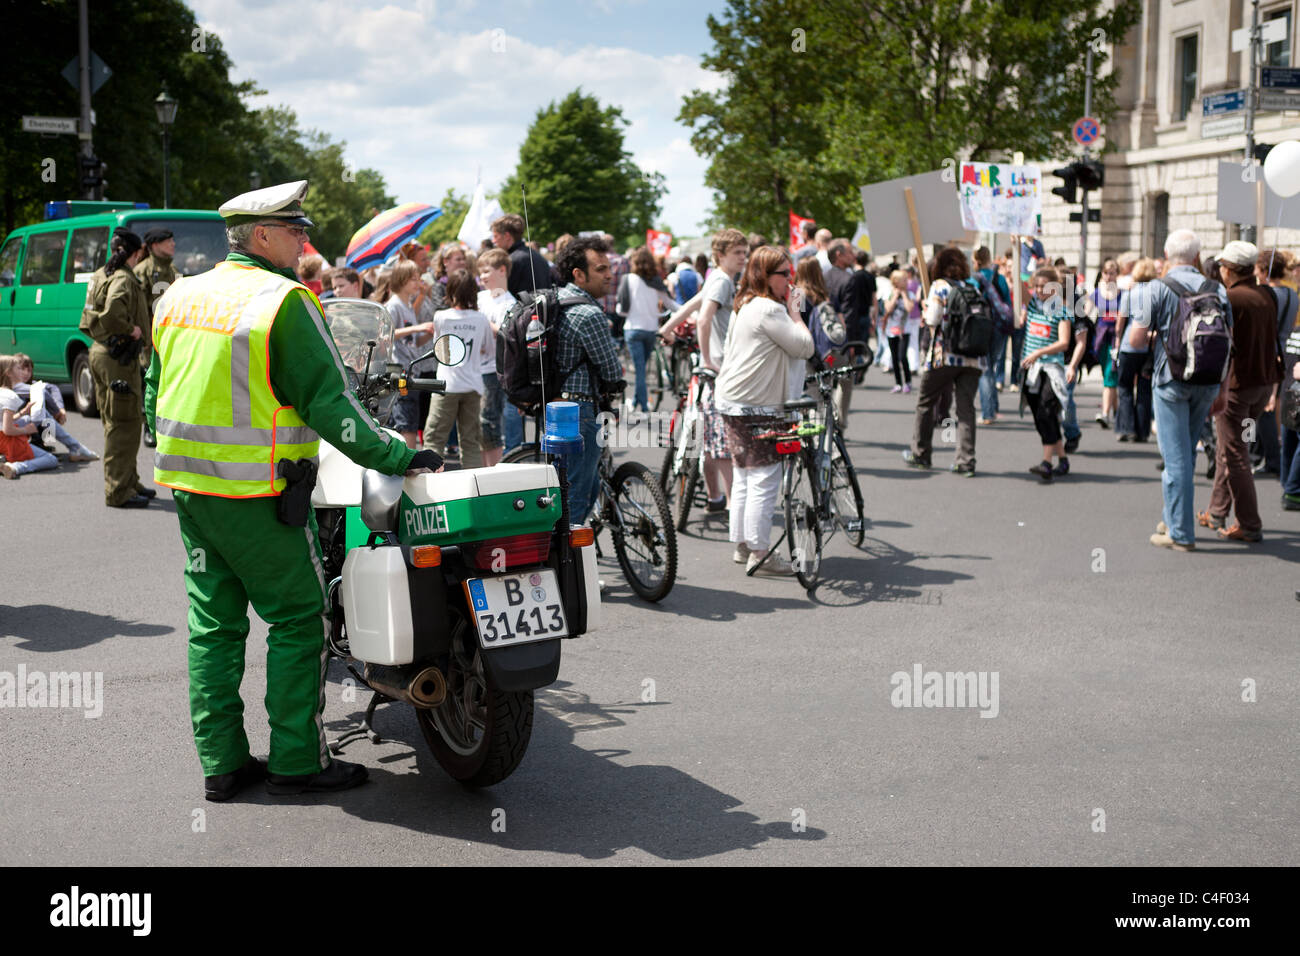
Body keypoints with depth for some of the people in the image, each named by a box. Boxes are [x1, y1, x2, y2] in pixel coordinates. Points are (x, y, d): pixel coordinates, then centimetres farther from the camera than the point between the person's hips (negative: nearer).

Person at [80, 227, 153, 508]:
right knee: (126, 423, -5)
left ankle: (129, 481, 27)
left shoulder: (101, 275, 14)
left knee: (115, 422, 17)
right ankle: (118, 491, -3)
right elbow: (112, 313, -33)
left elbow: (89, 320, 21)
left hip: (100, 351, 10)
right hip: (118, 356, -10)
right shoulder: (123, 279, -16)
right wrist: (131, 329, -18)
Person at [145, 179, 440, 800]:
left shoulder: (179, 296, 10)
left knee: (214, 621, 13)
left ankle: (221, 761, 17)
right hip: (255, 493, -8)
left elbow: (155, 392, 17)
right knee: (298, 617, 3)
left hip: (187, 484, 8)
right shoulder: (284, 301, -14)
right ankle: (295, 761, 7)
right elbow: (327, 400, -17)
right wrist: (396, 457, -11)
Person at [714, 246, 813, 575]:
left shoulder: (745, 306, 15)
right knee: (765, 479, -6)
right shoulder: (769, 309, -16)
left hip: (733, 401, 11)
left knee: (744, 477, 17)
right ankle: (759, 554, -3)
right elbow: (805, 346, -15)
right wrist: (793, 309, -6)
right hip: (755, 406, -11)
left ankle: (742, 545, 25)